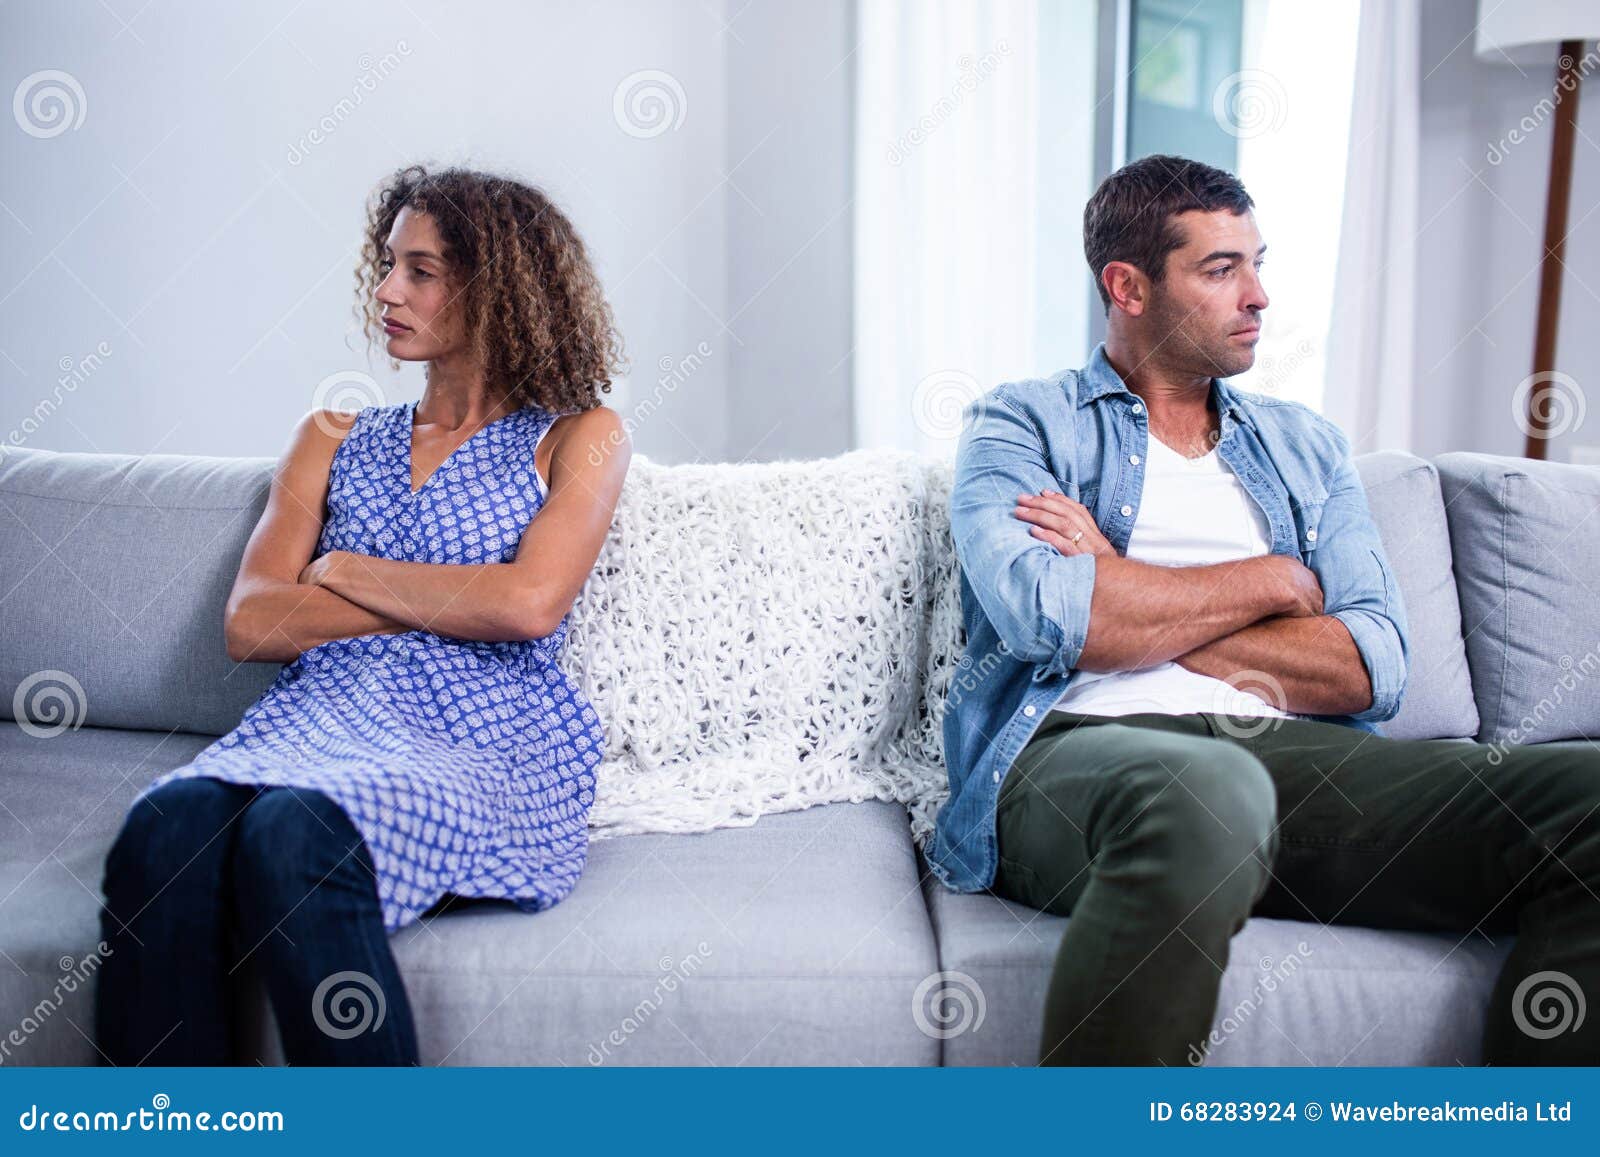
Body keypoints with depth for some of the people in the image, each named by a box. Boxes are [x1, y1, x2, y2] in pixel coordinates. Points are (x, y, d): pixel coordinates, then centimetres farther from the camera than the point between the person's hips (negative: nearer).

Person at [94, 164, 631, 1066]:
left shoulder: (578, 437, 12)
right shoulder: (335, 439, 23)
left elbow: (529, 604, -7)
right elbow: (250, 624, 9)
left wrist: (344, 570, 3)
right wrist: (450, 599, -1)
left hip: (489, 744, -3)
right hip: (325, 719, 4)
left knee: (295, 833, -35)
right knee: (165, 831, -30)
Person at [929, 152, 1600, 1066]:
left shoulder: (1308, 445, 24)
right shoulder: (1022, 426, 13)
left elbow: (1376, 668, 8)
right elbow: (1047, 615, -10)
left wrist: (1131, 600, -1)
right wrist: (1274, 580, 4)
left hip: (1292, 752, 4)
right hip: (1080, 749, -4)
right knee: (1209, 792, -40)